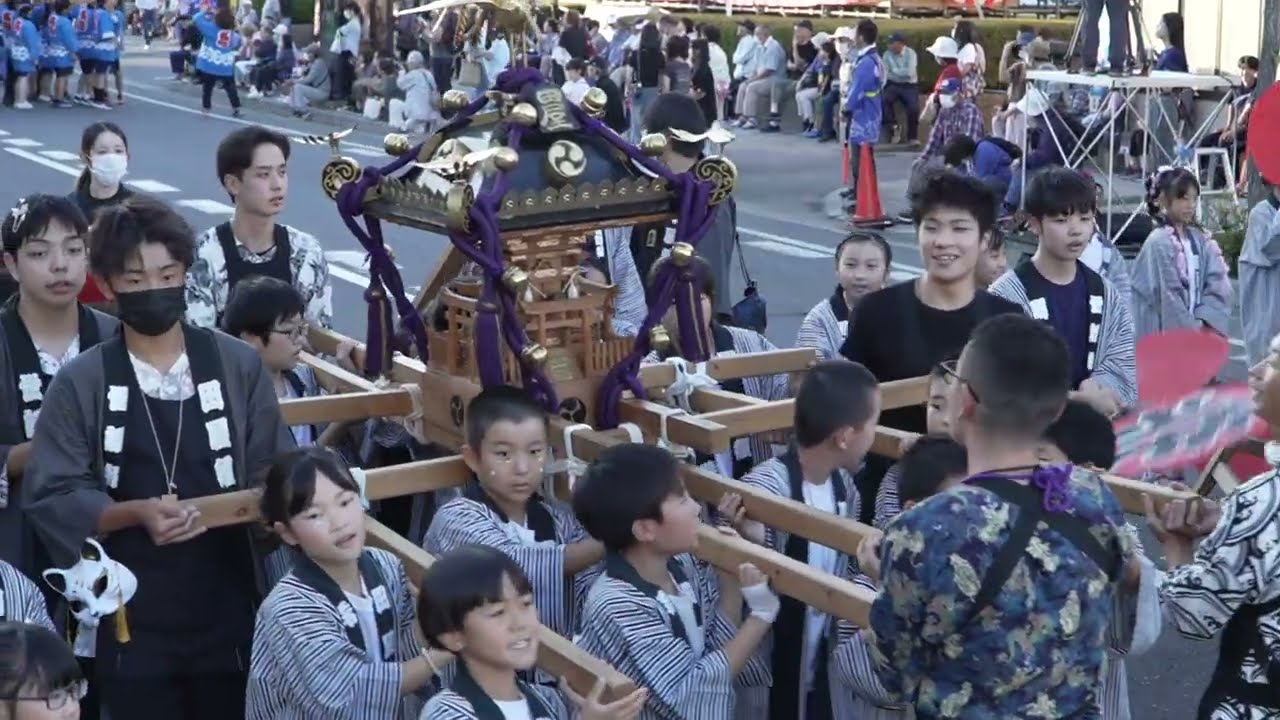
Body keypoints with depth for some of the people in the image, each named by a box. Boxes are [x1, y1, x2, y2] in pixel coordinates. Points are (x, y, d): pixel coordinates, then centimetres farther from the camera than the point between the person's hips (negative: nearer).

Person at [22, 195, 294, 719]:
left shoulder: (238, 366, -1)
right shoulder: (80, 383, -3)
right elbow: (50, 497, -6)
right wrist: (136, 512, -19)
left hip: (228, 616, 1)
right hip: (130, 623, -1)